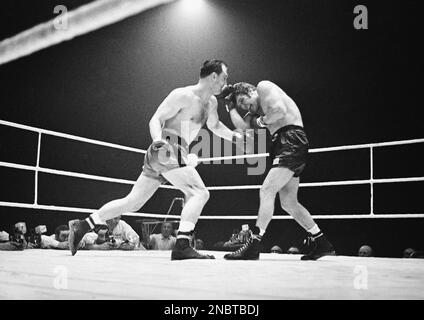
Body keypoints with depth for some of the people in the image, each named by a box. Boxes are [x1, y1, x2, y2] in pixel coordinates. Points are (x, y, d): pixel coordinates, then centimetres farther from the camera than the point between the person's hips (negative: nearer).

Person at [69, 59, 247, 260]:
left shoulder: (211, 103, 17)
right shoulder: (183, 95, -10)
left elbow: (214, 126, 36)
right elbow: (155, 119, -13)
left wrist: (236, 137, 25)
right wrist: (159, 140, -32)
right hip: (165, 151, -9)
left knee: (133, 202, 10)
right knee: (200, 193, -17)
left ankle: (82, 226, 14)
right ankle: (182, 246, -25)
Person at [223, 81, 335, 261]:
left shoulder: (264, 87, 1)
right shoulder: (257, 110, 26)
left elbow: (280, 110, -16)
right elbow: (242, 126, 11)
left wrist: (261, 121, -1)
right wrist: (231, 105, 16)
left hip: (292, 139, -10)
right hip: (284, 145, 10)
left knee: (267, 190, -15)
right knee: (288, 203, 11)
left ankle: (253, 246, -15)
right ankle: (322, 244, 17)